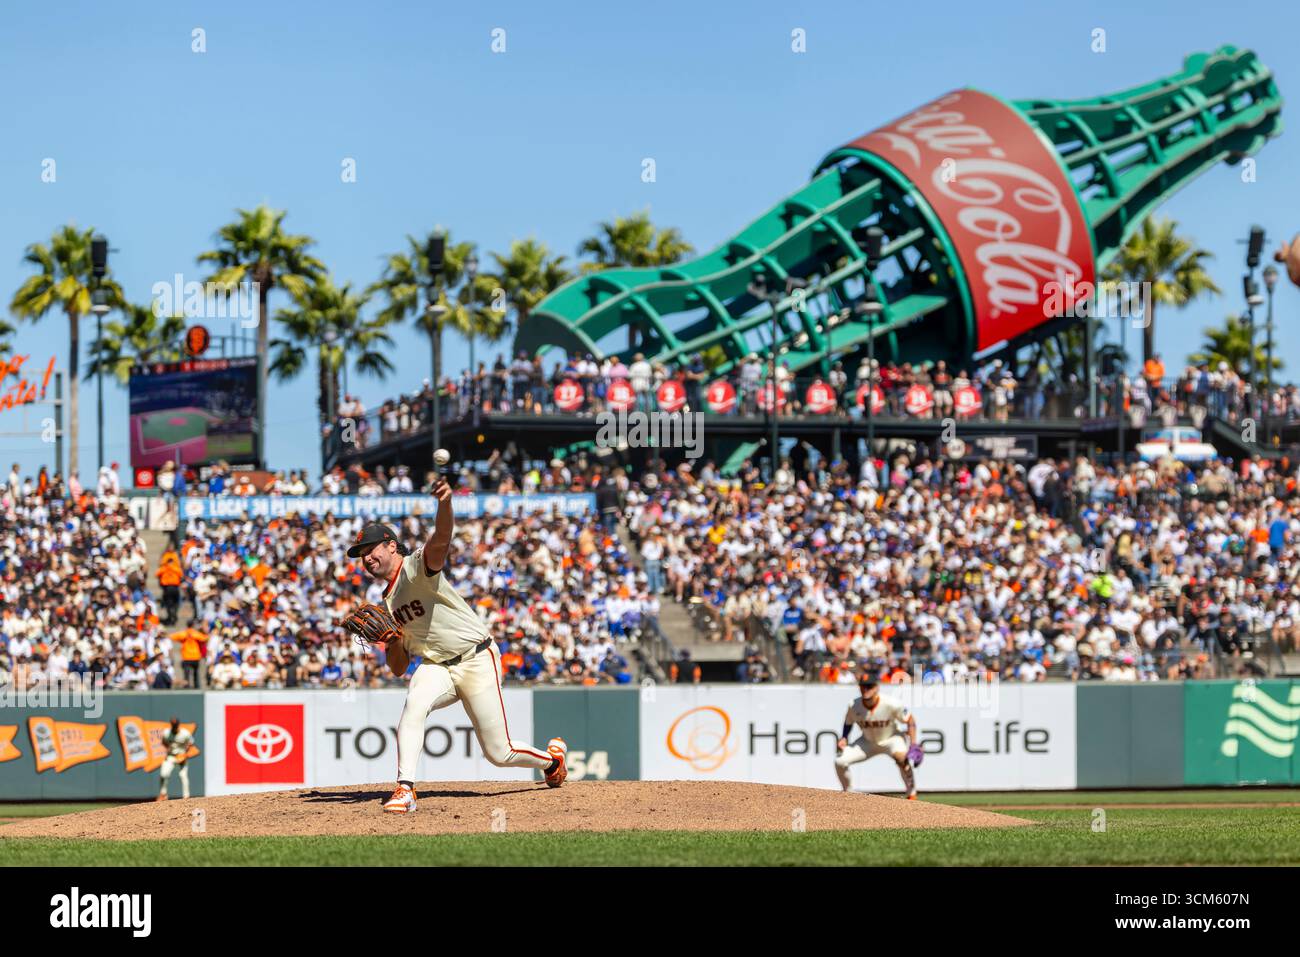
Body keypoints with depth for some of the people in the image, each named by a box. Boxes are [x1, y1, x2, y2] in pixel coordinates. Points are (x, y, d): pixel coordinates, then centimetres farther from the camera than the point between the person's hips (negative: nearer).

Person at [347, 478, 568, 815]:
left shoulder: (417, 566, -10)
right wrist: (391, 639, -9)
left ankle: (551, 757, 30)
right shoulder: (387, 602, 12)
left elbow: (441, 539, -36)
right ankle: (405, 790, -34)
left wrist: (445, 503, -58)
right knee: (414, 705, -29)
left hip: (477, 661, -6)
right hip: (436, 668, 6)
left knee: (499, 753, -2)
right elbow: (398, 668, 14)